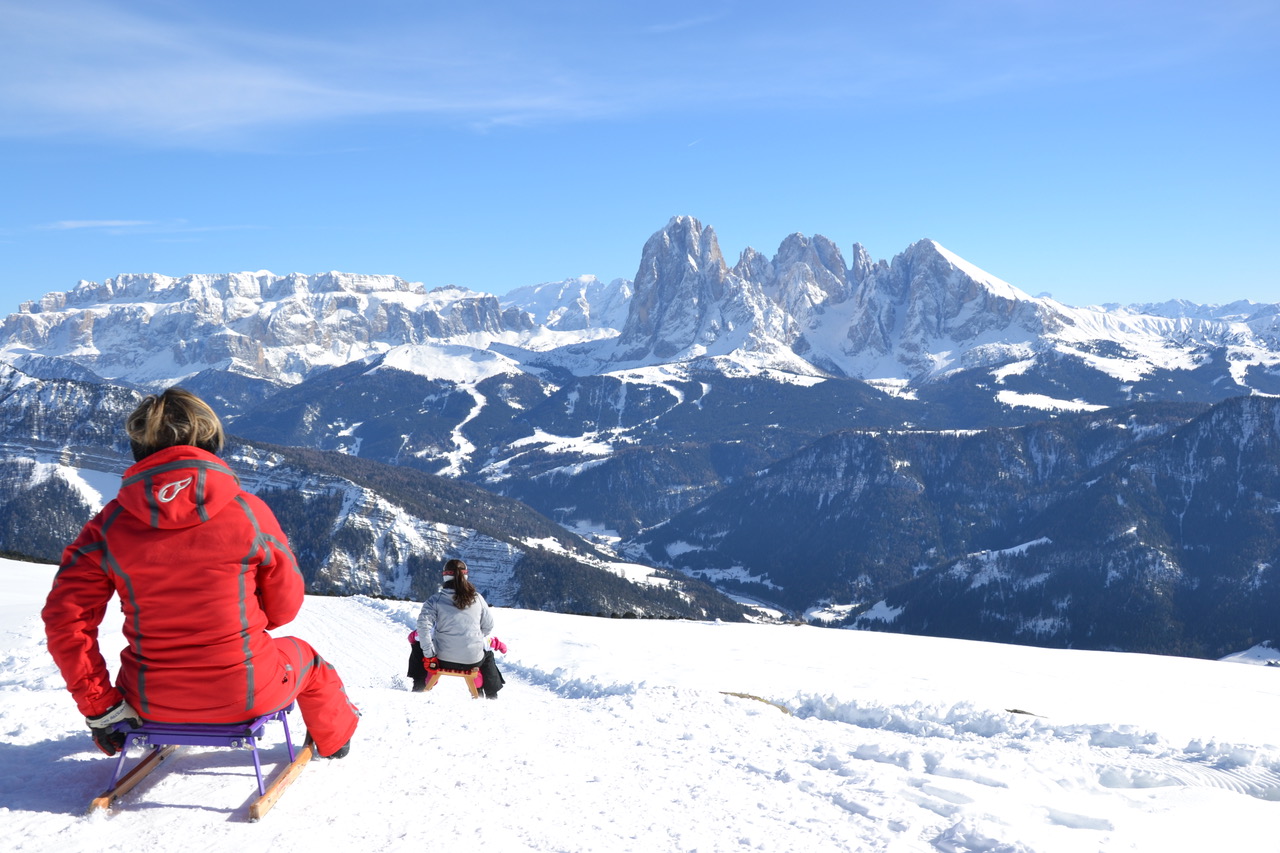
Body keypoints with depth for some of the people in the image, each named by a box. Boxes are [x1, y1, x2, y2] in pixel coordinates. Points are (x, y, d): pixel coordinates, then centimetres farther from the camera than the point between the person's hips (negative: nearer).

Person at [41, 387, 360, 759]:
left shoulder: (110, 524, -8)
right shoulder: (248, 513, -12)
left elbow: (66, 618, -8)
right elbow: (285, 606, -1)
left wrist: (100, 706, 0)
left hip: (152, 702, 2)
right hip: (244, 695, -2)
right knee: (305, 658, 34)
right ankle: (334, 738, 56)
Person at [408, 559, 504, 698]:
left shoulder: (435, 600, -6)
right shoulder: (477, 598, 2)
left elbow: (423, 626, -16)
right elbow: (488, 626, 10)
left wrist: (429, 655, -10)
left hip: (443, 660, -2)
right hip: (473, 661, 2)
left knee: (416, 638, 26)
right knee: (488, 651, 38)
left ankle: (418, 688, 25)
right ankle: (491, 695, 35)